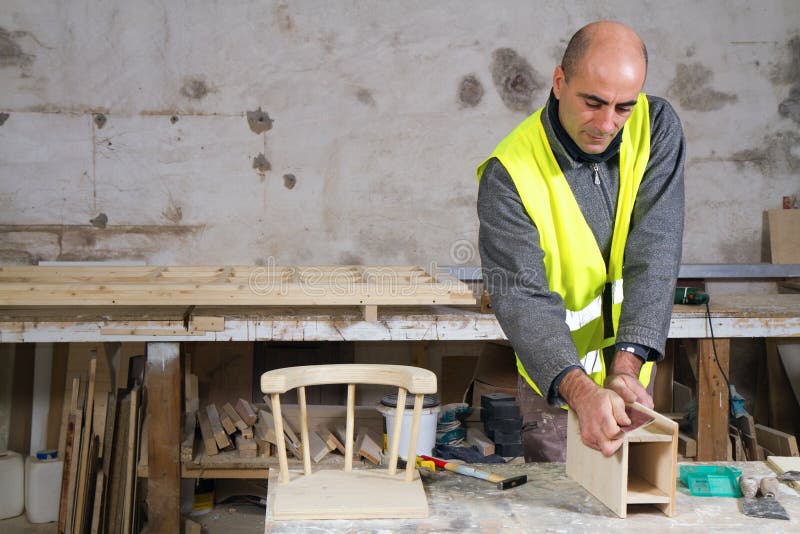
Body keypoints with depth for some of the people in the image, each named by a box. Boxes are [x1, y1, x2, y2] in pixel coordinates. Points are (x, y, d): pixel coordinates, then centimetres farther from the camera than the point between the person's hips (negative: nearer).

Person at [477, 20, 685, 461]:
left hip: (633, 365, 4)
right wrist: (582, 391, -46)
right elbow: (521, 297, -31)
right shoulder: (508, 175, -23)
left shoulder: (656, 127, -13)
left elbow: (654, 255, -21)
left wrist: (627, 364, -32)